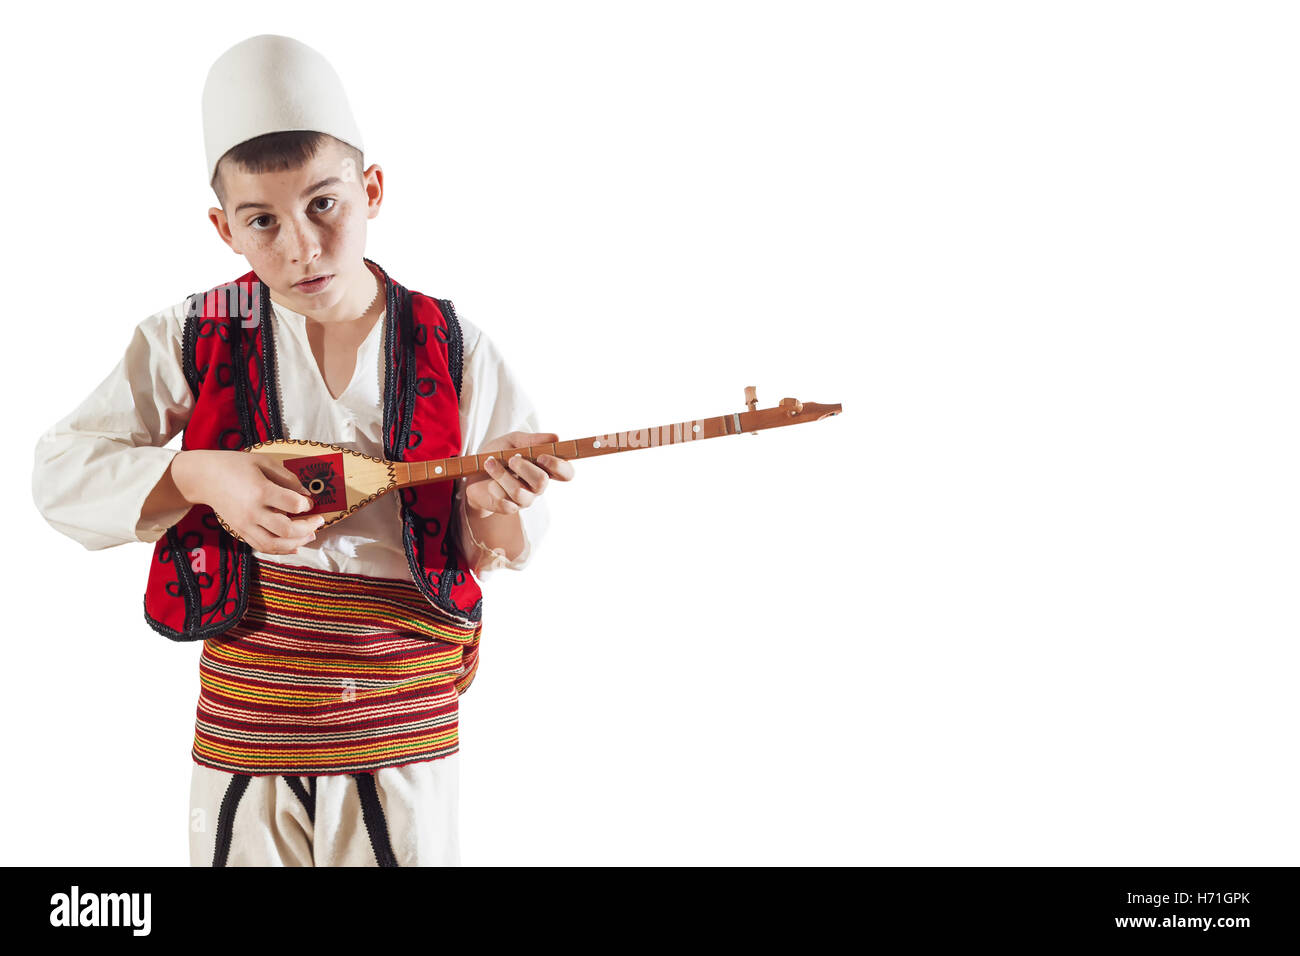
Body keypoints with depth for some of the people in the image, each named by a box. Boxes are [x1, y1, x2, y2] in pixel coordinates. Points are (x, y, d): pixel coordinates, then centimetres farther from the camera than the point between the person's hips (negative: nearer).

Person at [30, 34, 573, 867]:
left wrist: (499, 506, -22)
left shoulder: (453, 351, -2)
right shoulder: (193, 342, -3)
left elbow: (500, 551, 1)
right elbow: (61, 470, -4)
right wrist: (198, 475, -19)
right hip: (244, 731, 0)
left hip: (409, 736, 0)